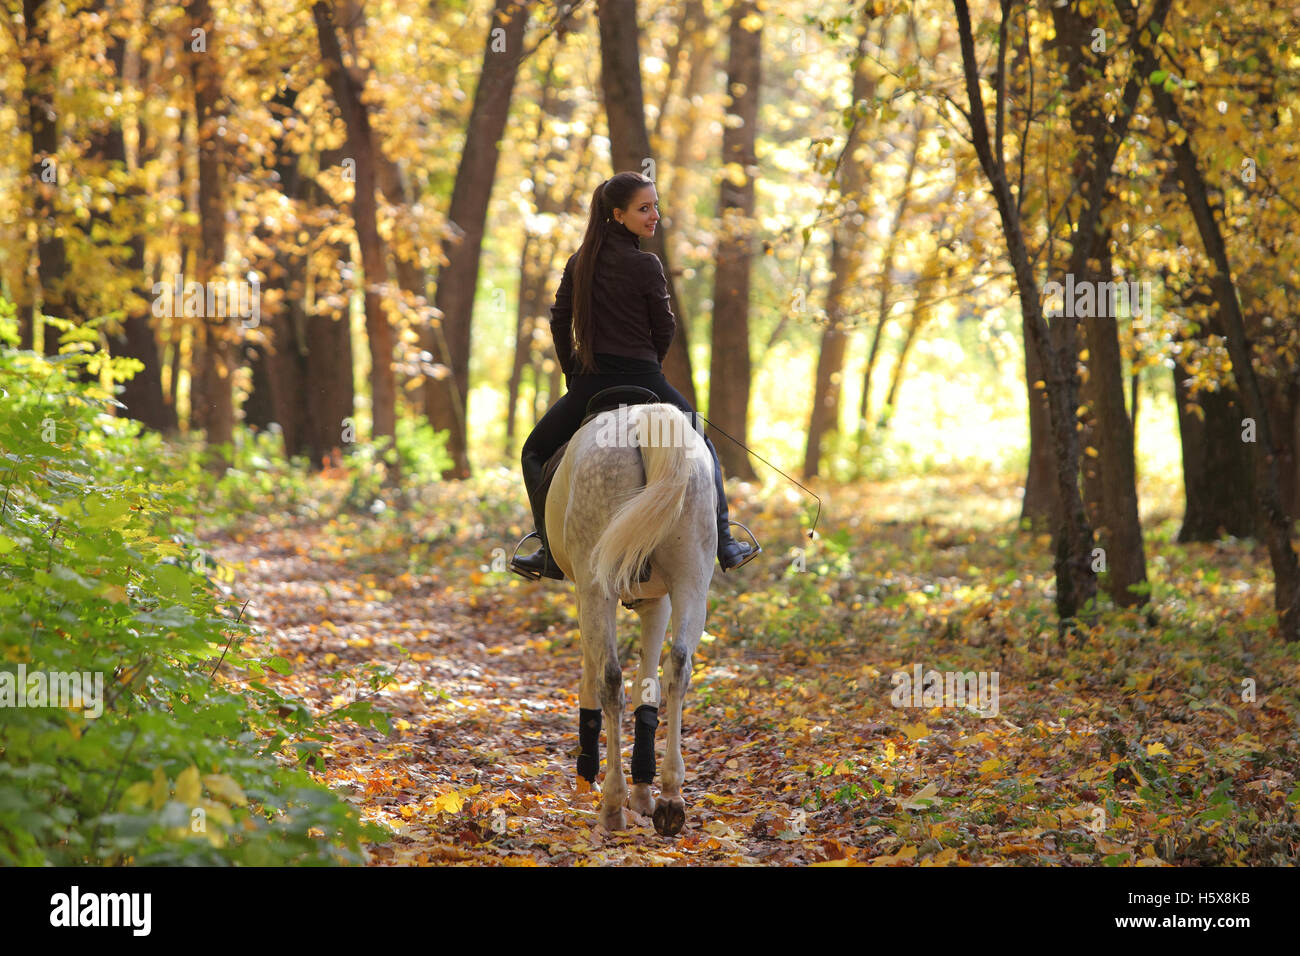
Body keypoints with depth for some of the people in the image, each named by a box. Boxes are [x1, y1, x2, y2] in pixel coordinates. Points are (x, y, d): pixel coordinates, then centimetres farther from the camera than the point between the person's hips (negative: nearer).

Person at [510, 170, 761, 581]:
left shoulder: (580, 261, 4)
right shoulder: (645, 265, -10)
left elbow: (559, 321, 7)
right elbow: (665, 329, -2)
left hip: (589, 382, 2)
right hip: (642, 381, -2)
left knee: (535, 455, 22)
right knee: (703, 449, 22)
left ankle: (551, 552, 10)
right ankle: (724, 544, 20)